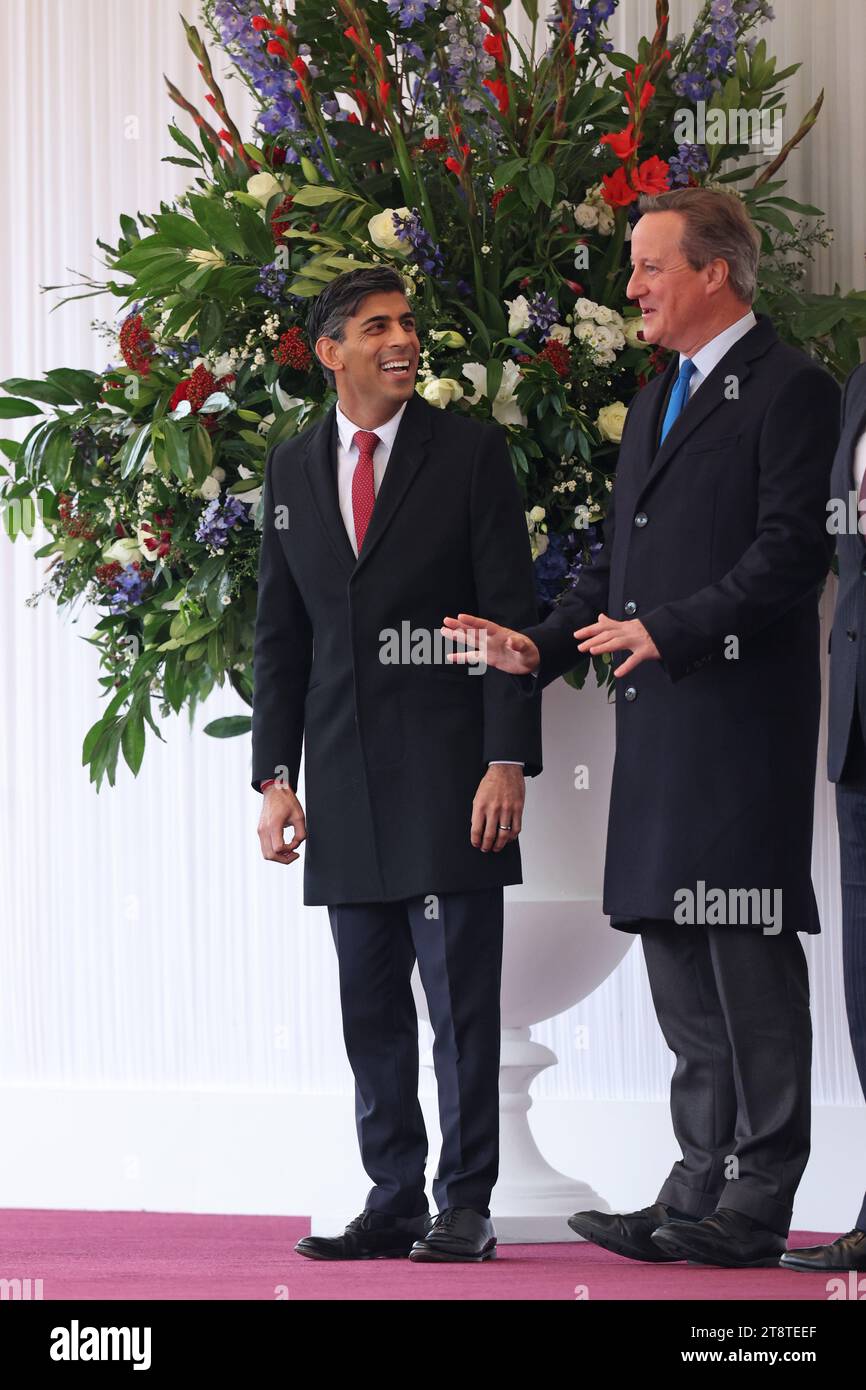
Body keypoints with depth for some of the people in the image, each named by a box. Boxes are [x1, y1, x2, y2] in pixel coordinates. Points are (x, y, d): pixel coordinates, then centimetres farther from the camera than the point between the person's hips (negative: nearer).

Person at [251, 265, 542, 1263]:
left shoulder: (469, 451, 0)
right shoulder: (292, 469, 11)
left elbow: (510, 612, -4)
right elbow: (279, 633, 14)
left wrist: (508, 760, -12)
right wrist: (275, 776, 6)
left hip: (448, 769, -4)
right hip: (345, 784, 4)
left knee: (461, 1001, -4)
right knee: (370, 1009, 7)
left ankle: (466, 1208, 3)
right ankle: (393, 1205, 13)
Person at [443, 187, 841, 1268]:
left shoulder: (789, 390, -6)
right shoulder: (655, 402, 22)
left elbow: (790, 552, -15)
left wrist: (669, 630, -21)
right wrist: (538, 648, 11)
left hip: (739, 721, -9)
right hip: (657, 727, 9)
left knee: (748, 956, -6)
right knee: (676, 958, 10)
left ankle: (756, 1209, -3)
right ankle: (699, 1191, 15)